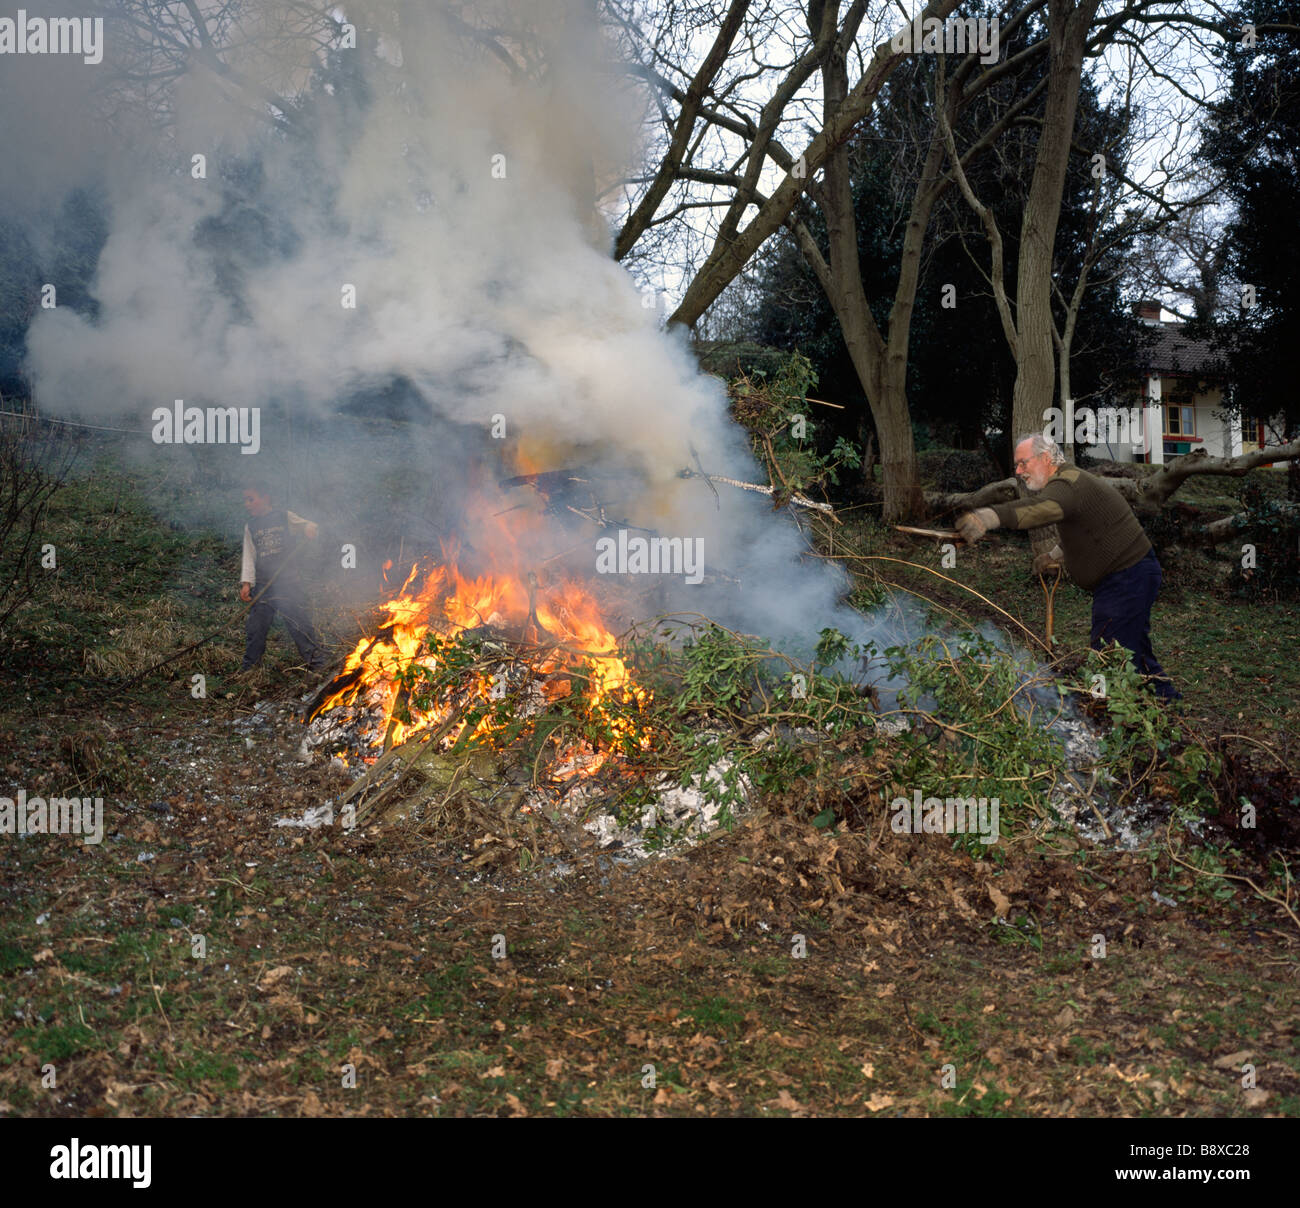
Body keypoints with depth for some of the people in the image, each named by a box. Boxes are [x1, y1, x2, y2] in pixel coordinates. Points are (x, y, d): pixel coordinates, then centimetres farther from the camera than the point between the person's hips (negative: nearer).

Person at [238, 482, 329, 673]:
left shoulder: (285, 517, 2)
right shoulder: (250, 527, 10)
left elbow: (309, 527, 4)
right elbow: (249, 557, 6)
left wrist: (310, 530, -22)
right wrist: (246, 583, -5)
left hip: (288, 582, -3)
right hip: (262, 586, 3)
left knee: (298, 622, -4)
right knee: (255, 627, 5)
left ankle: (318, 661, 6)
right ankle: (249, 666, 19)